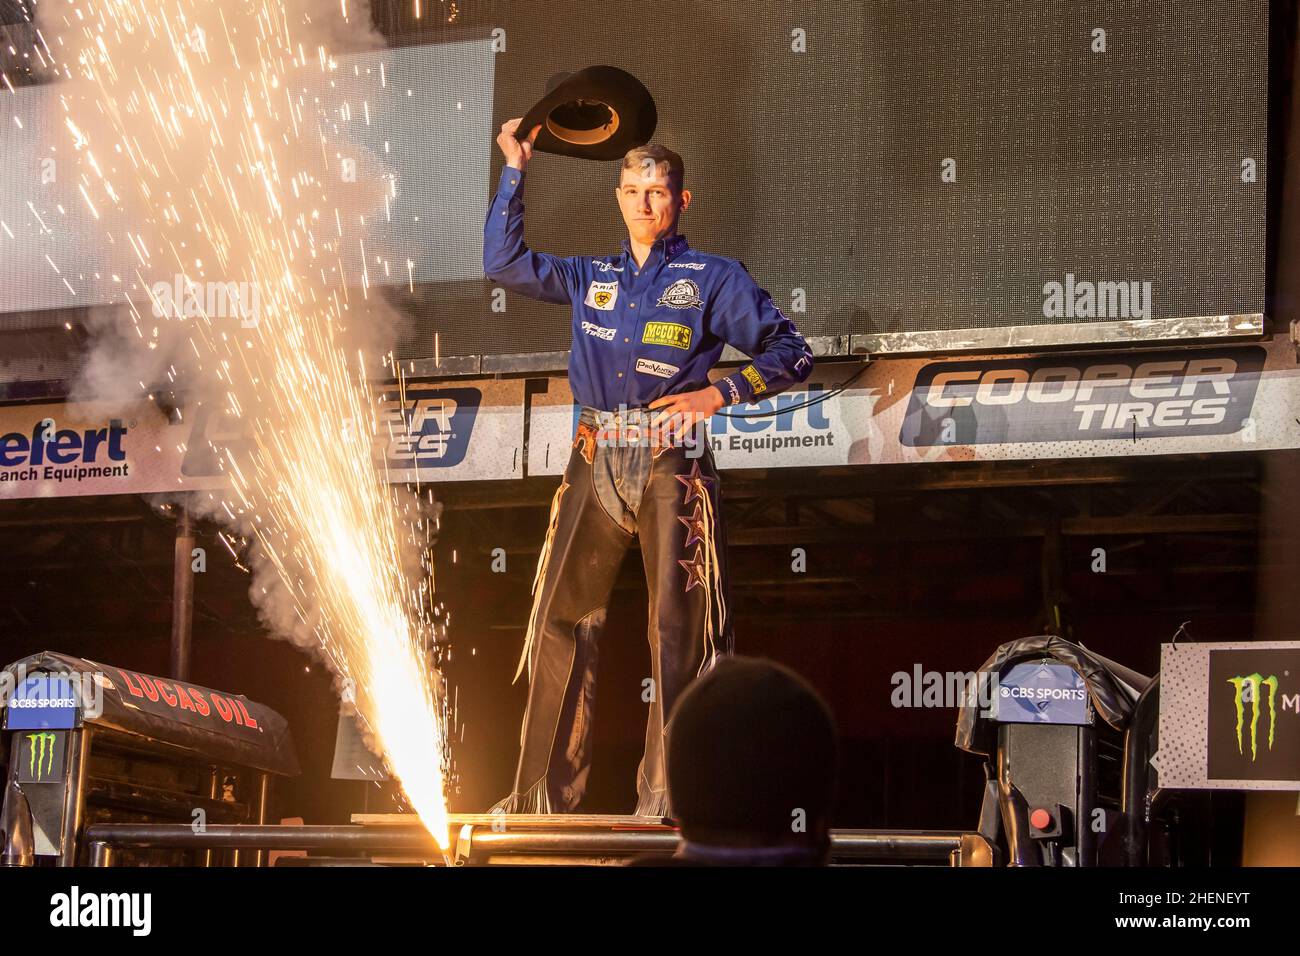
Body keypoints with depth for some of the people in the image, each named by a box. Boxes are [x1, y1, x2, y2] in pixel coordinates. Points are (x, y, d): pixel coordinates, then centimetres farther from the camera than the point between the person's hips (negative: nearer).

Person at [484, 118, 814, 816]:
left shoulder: (715, 279, 9)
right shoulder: (591, 278, 20)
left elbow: (790, 353, 8)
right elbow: (503, 263, 20)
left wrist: (721, 394, -6)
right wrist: (514, 172, 16)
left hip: (671, 464, -4)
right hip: (594, 464, 4)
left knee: (676, 628, -9)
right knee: (561, 620, -2)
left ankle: (665, 798, -7)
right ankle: (543, 795, 3)